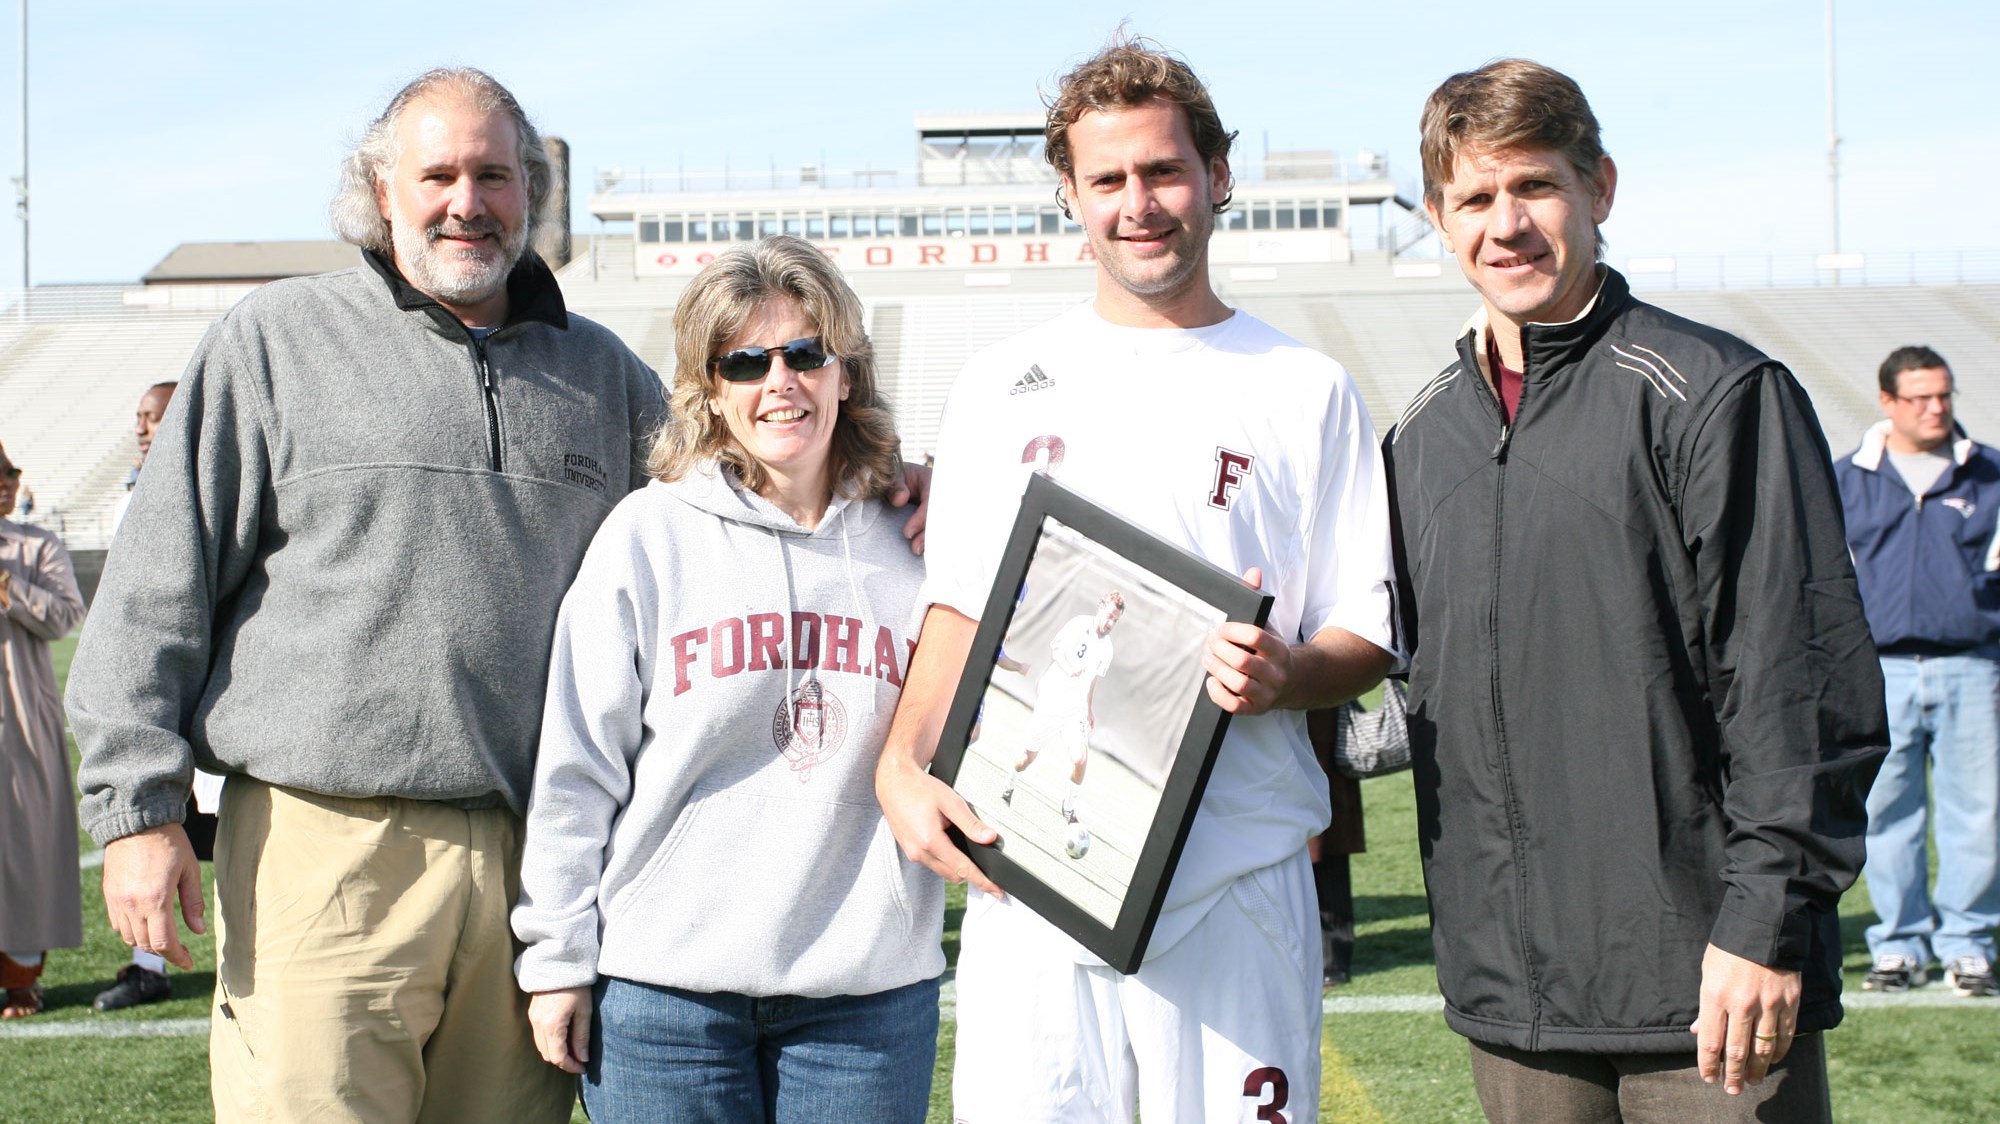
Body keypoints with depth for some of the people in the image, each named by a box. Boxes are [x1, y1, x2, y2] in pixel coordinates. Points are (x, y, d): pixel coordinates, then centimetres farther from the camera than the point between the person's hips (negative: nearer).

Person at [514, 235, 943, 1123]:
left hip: (872, 987, 2)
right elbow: (576, 767, 1)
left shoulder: (907, 544, 6)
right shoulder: (649, 535, 0)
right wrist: (557, 954, -1)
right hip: (664, 981, -2)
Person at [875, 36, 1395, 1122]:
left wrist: (1286, 676, -17)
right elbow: (957, 610, 12)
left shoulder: (1306, 391, 6)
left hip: (1236, 874, -1)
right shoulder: (1006, 383, 13)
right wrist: (900, 766, -4)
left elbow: (1365, 638, 5)